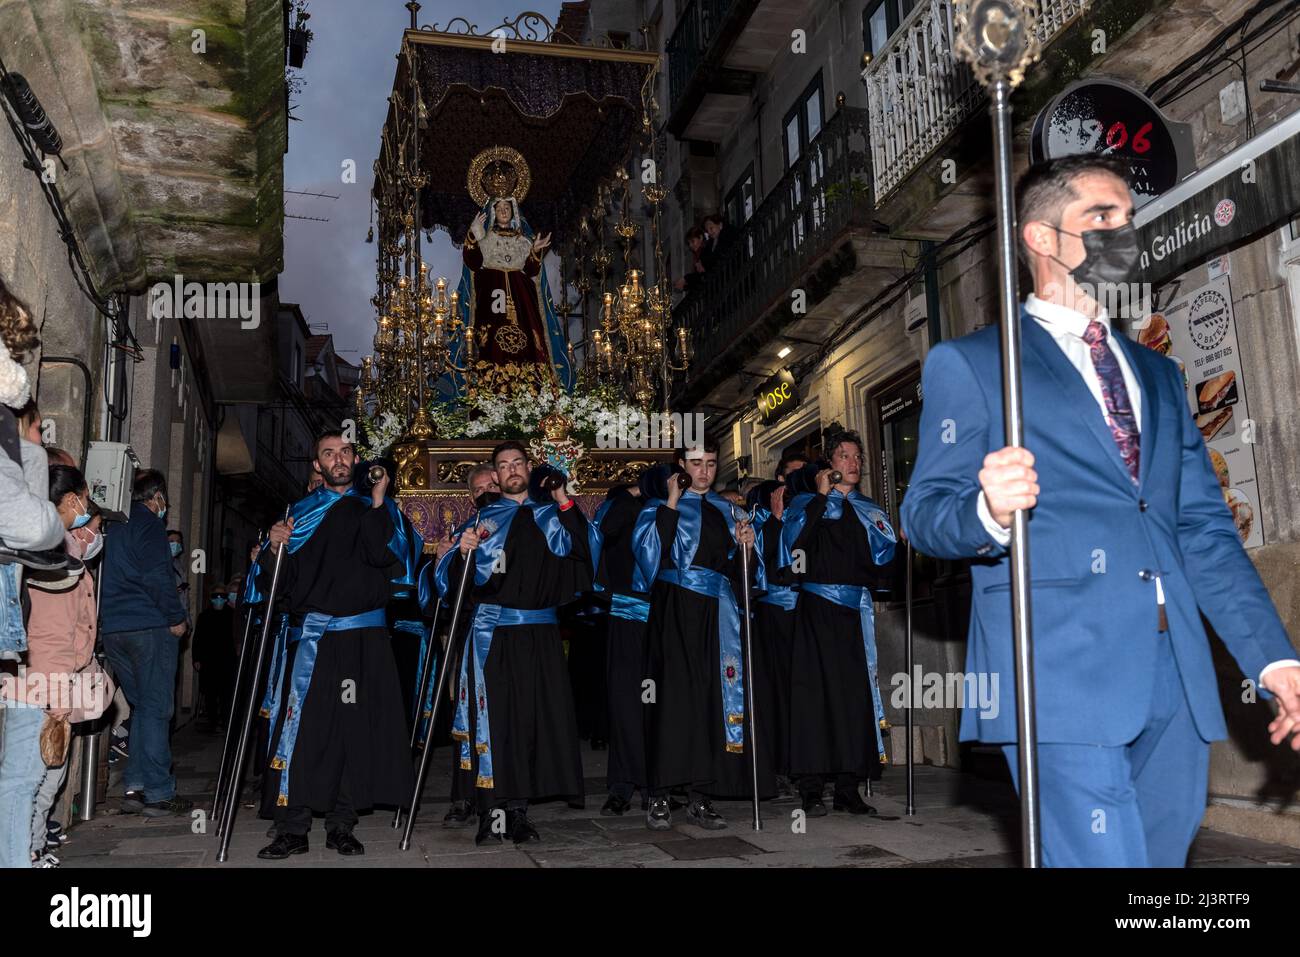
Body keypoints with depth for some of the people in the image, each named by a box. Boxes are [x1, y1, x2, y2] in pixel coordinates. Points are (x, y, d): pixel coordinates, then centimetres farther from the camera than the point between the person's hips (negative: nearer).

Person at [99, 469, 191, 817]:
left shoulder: (115, 524, 18)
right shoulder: (149, 523, -7)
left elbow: (111, 577, 22)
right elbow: (158, 576, -16)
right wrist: (176, 617, -6)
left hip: (112, 628, 8)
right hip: (149, 627, -8)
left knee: (142, 706, 16)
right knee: (157, 709, -3)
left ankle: (135, 788, 13)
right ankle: (158, 794, -1)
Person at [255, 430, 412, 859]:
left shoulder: (374, 509, 12)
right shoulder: (301, 511, 14)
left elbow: (385, 558, -8)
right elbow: (276, 579, 9)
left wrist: (376, 501, -6)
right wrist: (275, 549, -10)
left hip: (364, 636, 0)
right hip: (312, 634, 0)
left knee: (356, 729, 2)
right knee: (301, 726, -7)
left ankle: (341, 825, 12)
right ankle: (292, 828, 1)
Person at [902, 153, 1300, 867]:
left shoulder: (1159, 375, 23)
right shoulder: (966, 363, 5)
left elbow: (1204, 529, 18)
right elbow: (924, 512, -2)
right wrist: (988, 511, -25)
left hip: (1177, 681, 6)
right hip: (1062, 677, -6)